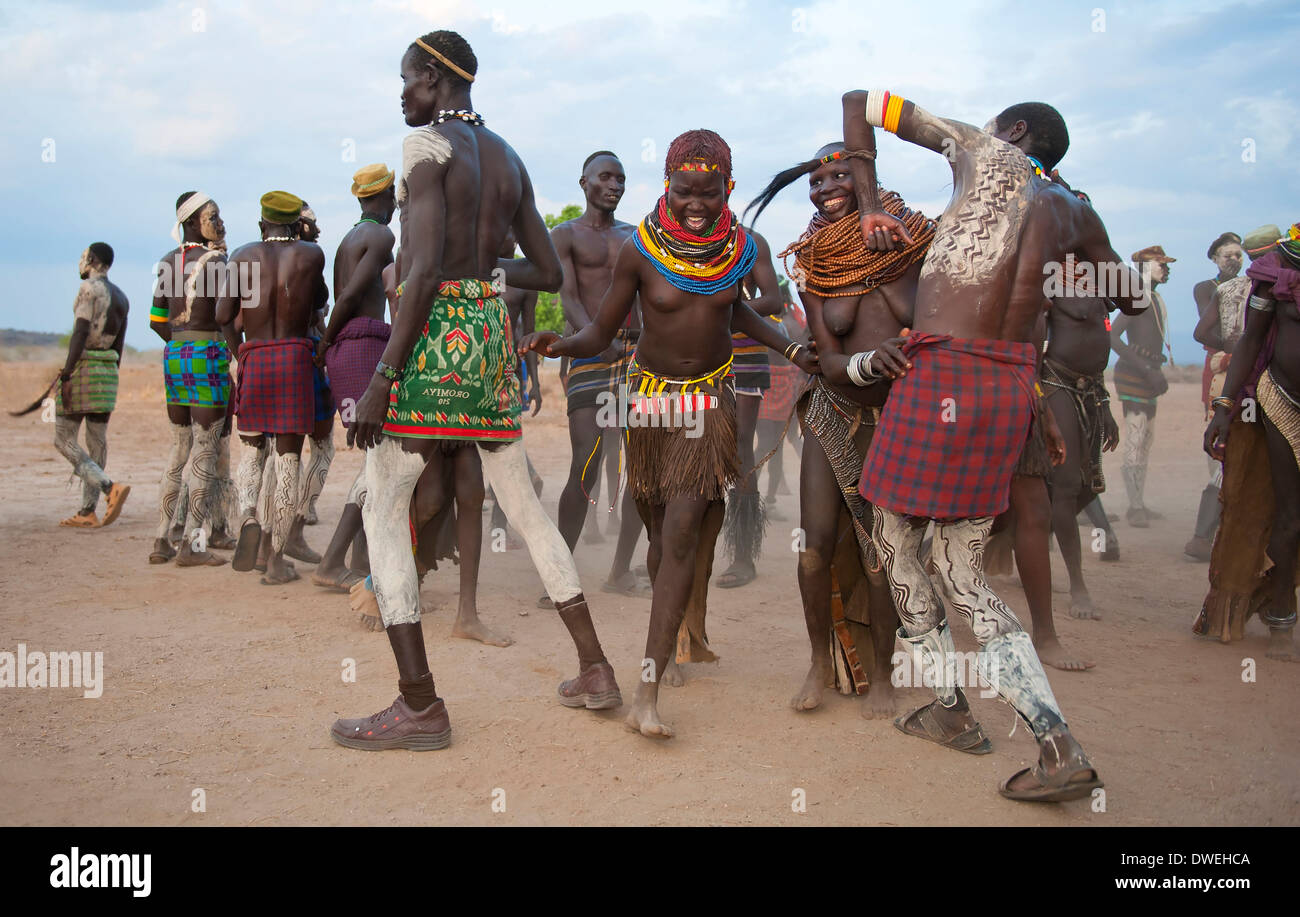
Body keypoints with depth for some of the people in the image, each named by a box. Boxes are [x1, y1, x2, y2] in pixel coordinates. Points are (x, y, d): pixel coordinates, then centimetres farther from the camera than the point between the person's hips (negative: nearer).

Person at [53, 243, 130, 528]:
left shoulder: (89, 288, -10)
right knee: (97, 442, 5)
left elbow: (80, 333, -19)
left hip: (81, 368, -8)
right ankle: (87, 512, 7)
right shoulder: (121, 297, 14)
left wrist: (66, 376, -20)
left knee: (64, 440, -2)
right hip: (108, 371, 8)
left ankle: (109, 487, -19)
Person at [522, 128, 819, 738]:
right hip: (651, 396, 0)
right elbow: (600, 334, -7)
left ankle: (647, 694, -13)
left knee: (683, 534, -12)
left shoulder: (739, 247, -5)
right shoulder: (640, 252, -13)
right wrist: (559, 345, -28)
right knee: (662, 533, 10)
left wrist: (792, 350, 9)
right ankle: (669, 632, 40)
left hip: (712, 397, 0)